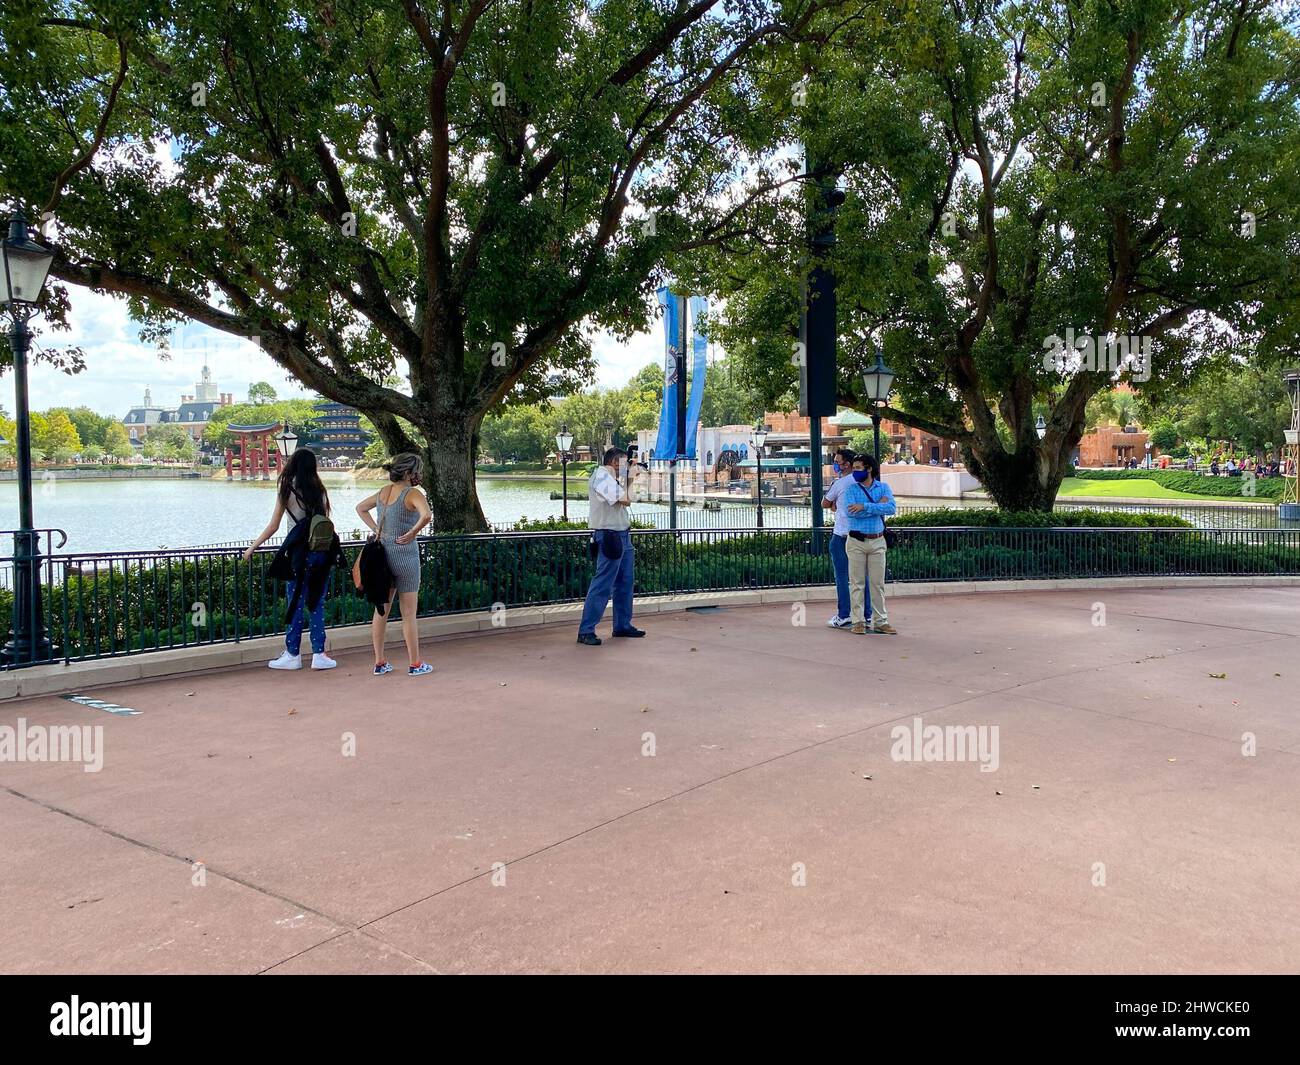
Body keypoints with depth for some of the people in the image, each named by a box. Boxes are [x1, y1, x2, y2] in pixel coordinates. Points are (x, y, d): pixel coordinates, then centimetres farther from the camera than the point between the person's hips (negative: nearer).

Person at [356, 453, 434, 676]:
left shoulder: (384, 491, 8)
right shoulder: (412, 493, -14)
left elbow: (360, 508, 22)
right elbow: (426, 514, -33)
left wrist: (376, 529, 13)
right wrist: (412, 533, -18)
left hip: (383, 554, 7)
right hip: (405, 555, -7)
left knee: (381, 610, 12)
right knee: (409, 613, 3)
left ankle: (379, 662, 18)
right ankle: (415, 664, 12)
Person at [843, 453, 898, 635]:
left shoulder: (883, 487, 5)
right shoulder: (851, 489, 2)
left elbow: (891, 508, -13)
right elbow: (851, 511, -15)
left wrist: (865, 506, -19)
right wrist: (877, 505, -13)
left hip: (877, 541, 1)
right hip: (856, 541, -1)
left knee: (878, 583, 5)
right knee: (857, 583, 0)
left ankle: (880, 621, 11)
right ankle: (859, 621, 6)